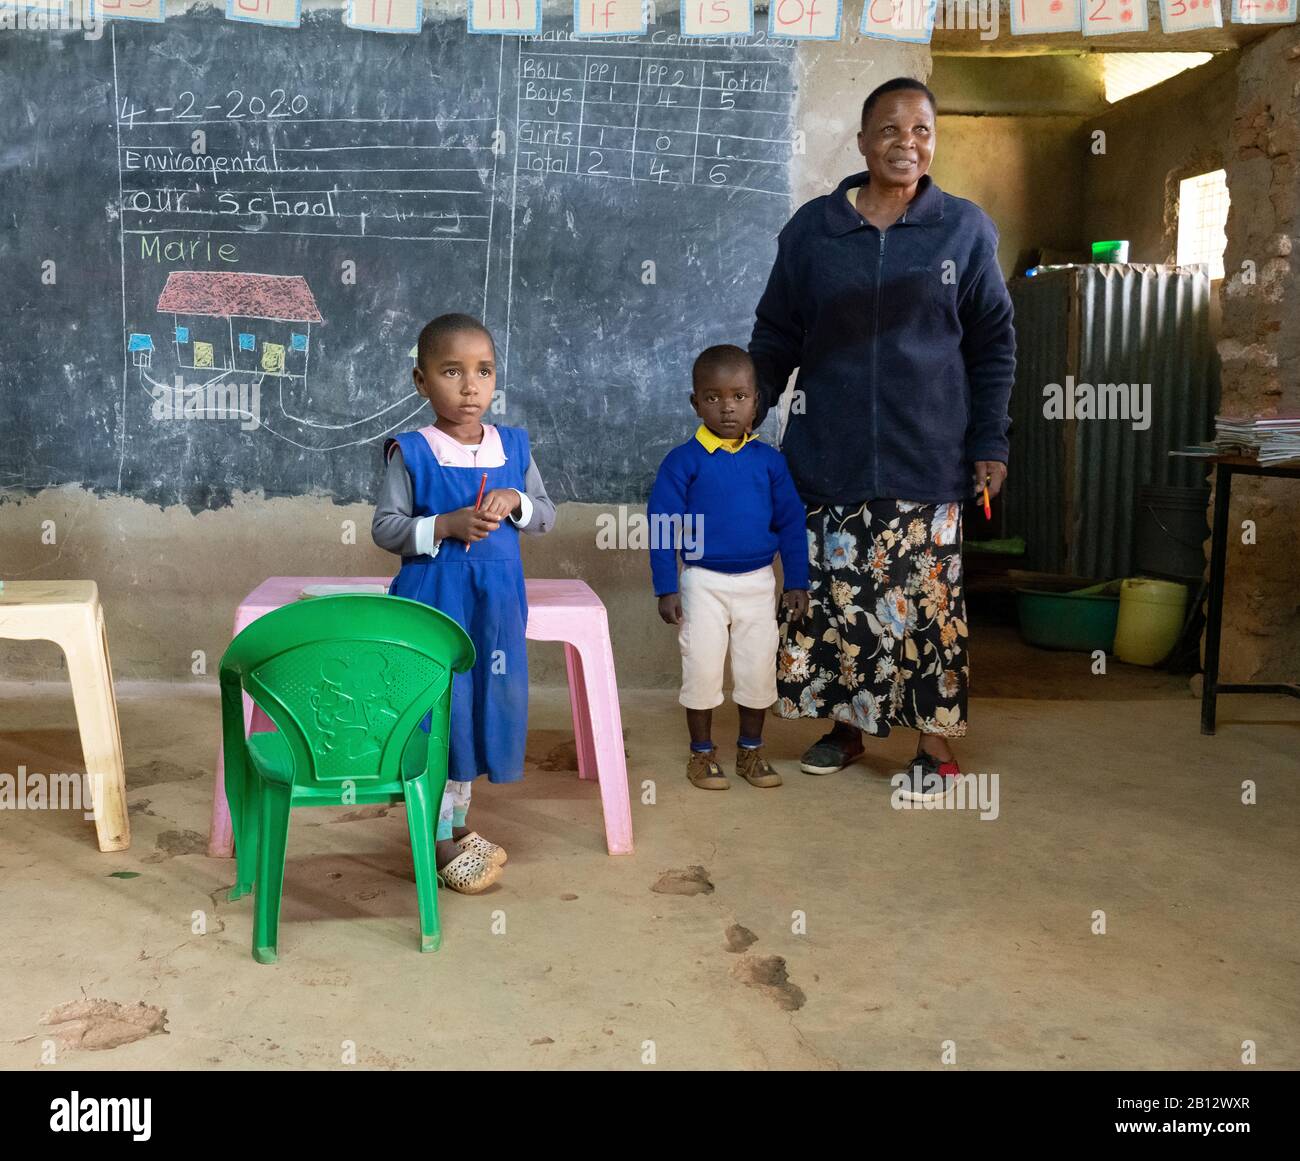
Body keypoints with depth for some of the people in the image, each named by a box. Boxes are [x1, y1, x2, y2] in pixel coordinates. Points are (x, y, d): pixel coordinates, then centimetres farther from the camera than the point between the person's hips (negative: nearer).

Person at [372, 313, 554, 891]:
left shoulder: (513, 446, 4)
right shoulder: (410, 453, -8)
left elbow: (547, 515, 10)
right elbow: (385, 528, -8)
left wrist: (516, 501, -11)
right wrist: (446, 525, -21)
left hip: (496, 601, 5)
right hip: (433, 598, -4)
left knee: (483, 704, 12)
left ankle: (458, 819, 31)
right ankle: (440, 838, 15)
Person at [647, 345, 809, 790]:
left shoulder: (769, 461, -1)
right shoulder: (683, 461, -9)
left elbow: (790, 522, 5)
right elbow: (662, 526, -7)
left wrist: (796, 582, 3)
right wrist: (666, 589, -10)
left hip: (758, 582, 3)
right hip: (704, 583, -3)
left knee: (758, 669, 11)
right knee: (702, 669, 5)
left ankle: (751, 750, 28)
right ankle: (702, 753, 21)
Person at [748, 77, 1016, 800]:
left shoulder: (966, 229, 2)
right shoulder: (813, 229, 4)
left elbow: (994, 345, 5)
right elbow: (776, 338, 9)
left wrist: (990, 444, -1)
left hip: (928, 462, -1)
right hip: (830, 459, 2)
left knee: (930, 603, 2)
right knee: (836, 597, 7)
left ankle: (939, 745, 16)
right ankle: (848, 727, 25)